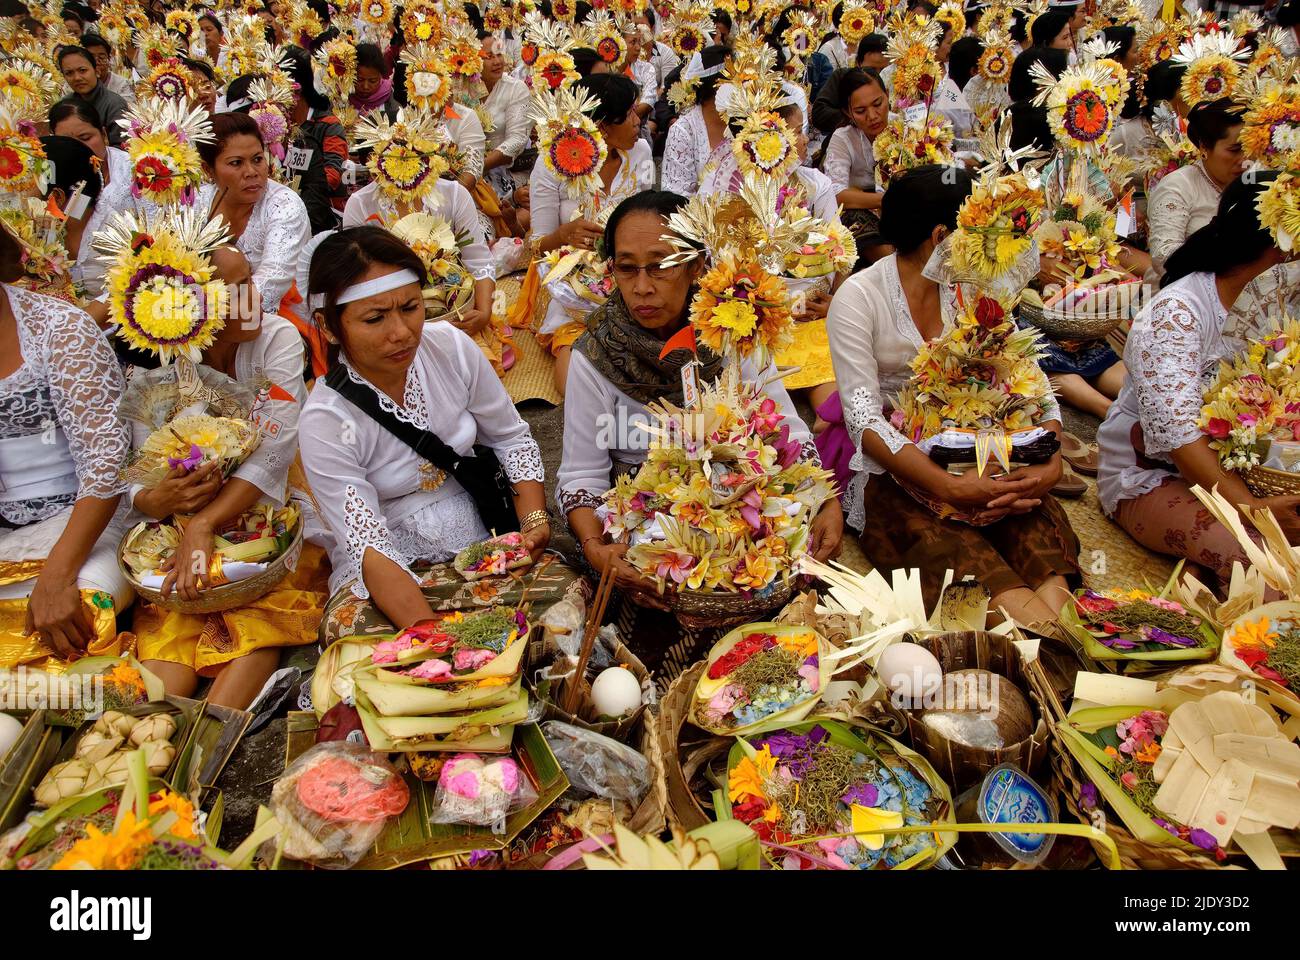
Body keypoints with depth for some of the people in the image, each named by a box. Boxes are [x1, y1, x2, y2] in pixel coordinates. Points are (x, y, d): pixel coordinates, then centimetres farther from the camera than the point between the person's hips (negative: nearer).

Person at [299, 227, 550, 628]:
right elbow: (370, 550, -23)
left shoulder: (451, 346, -8)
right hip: (395, 564, -2)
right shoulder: (325, 421, -18)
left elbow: (511, 438, 4)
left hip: (482, 537, 3)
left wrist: (534, 522, -13)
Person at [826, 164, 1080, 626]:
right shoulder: (859, 297, -6)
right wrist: (948, 486, -30)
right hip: (891, 472, -4)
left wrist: (1051, 464, -19)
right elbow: (864, 416, -17)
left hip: (976, 462, 4)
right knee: (949, 547, -35)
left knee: (1041, 518, -28)